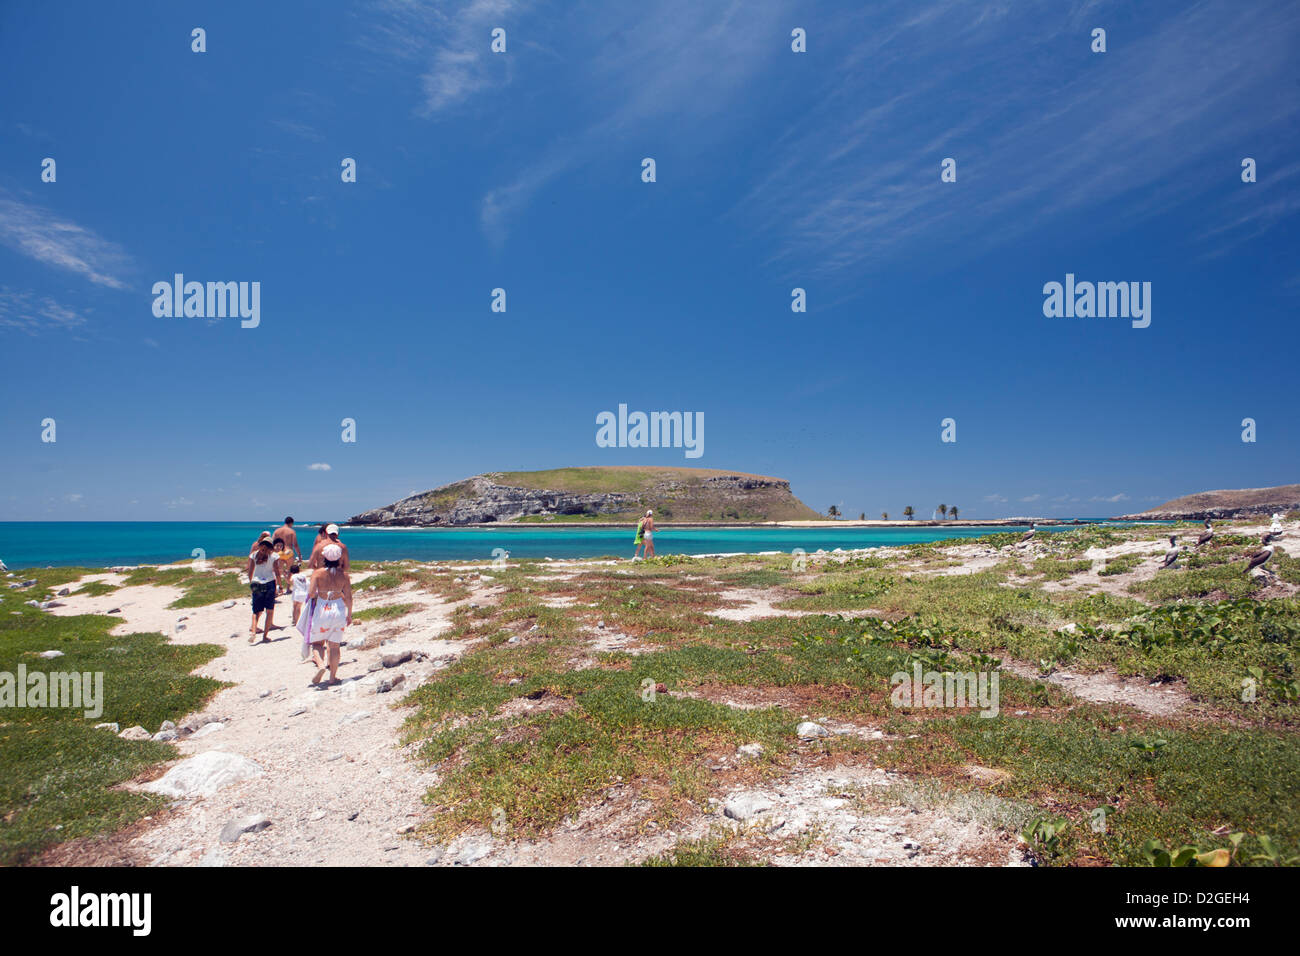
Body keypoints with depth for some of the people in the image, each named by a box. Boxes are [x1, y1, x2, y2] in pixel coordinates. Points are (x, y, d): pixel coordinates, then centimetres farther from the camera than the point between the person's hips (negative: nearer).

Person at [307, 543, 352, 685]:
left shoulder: (317, 573, -7)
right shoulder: (344, 575, -2)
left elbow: (311, 593, -15)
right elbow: (348, 597, 0)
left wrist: (317, 593, 9)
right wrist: (349, 614, 12)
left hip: (322, 609, -2)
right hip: (339, 610, 2)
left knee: (317, 643, 14)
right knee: (334, 645, 10)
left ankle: (320, 665, -13)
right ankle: (333, 676, 14)